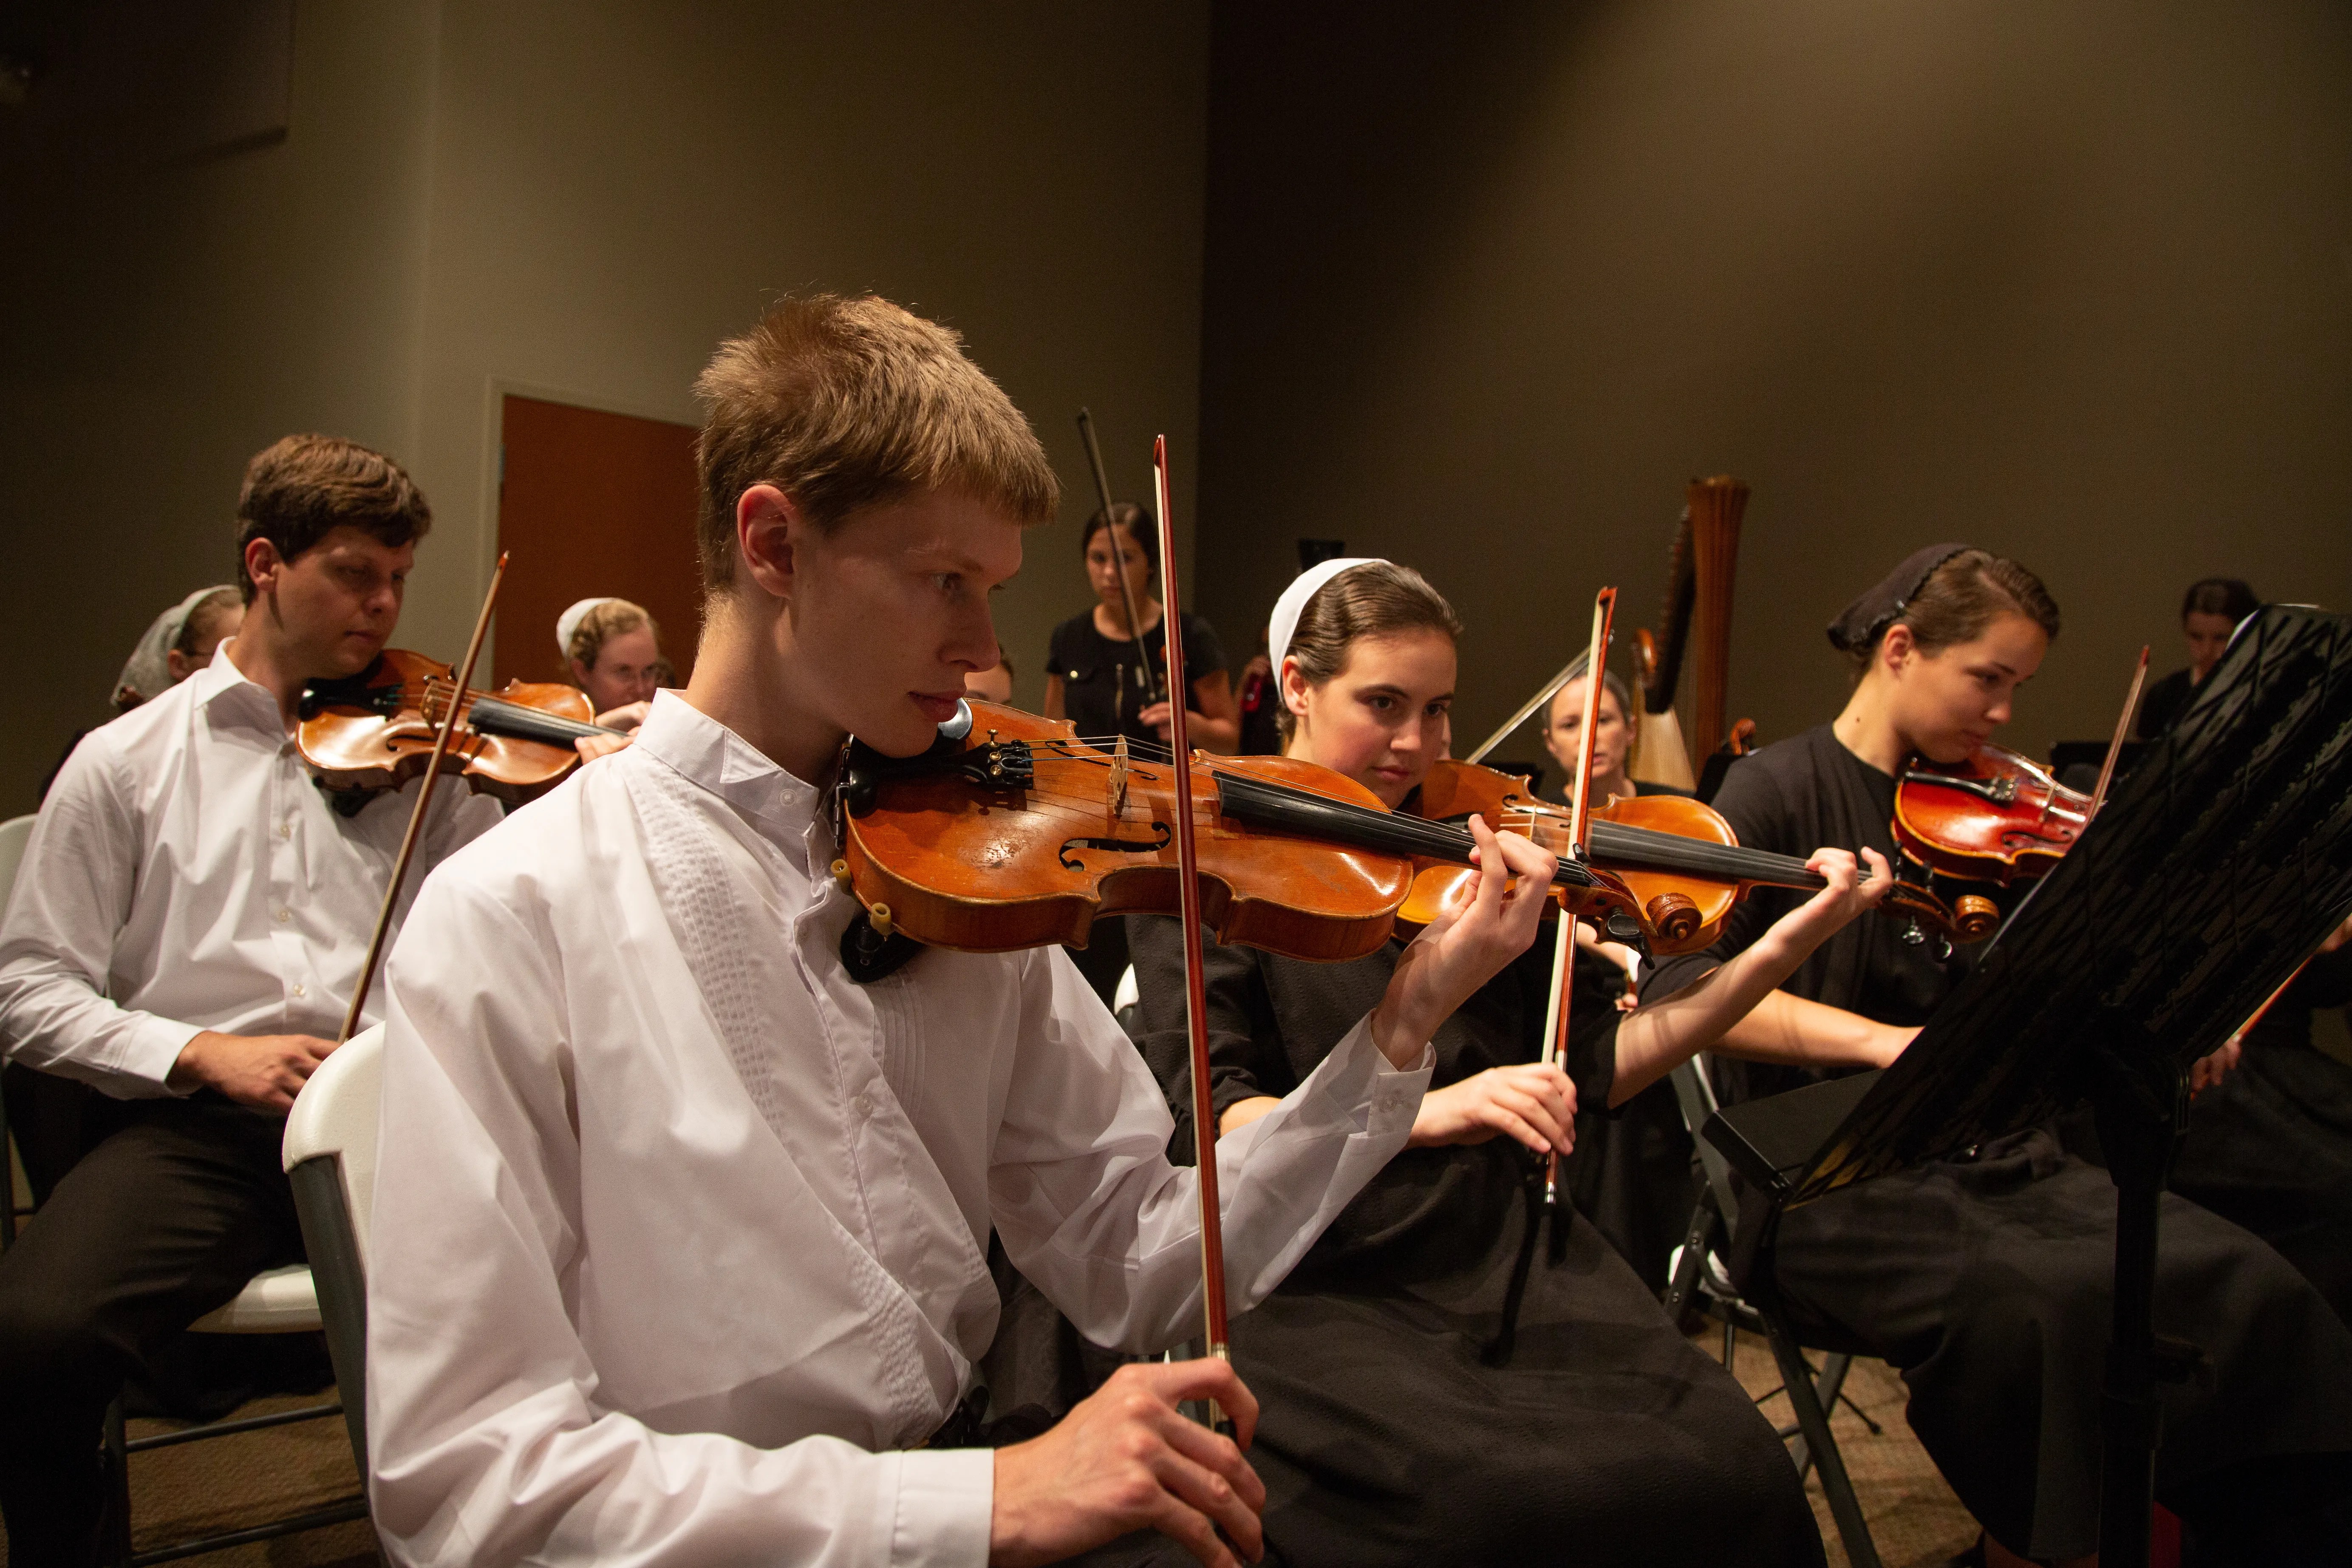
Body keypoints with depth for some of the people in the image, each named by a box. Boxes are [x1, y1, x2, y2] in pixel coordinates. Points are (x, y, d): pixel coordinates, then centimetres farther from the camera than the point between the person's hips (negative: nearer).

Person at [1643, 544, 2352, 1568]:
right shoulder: (1782, 793, -5)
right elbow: (1671, 978, -20)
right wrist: (1874, 1038, -31)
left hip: (1994, 1155, 6)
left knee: (2245, 1289, -17)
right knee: (2032, 1310, -32)